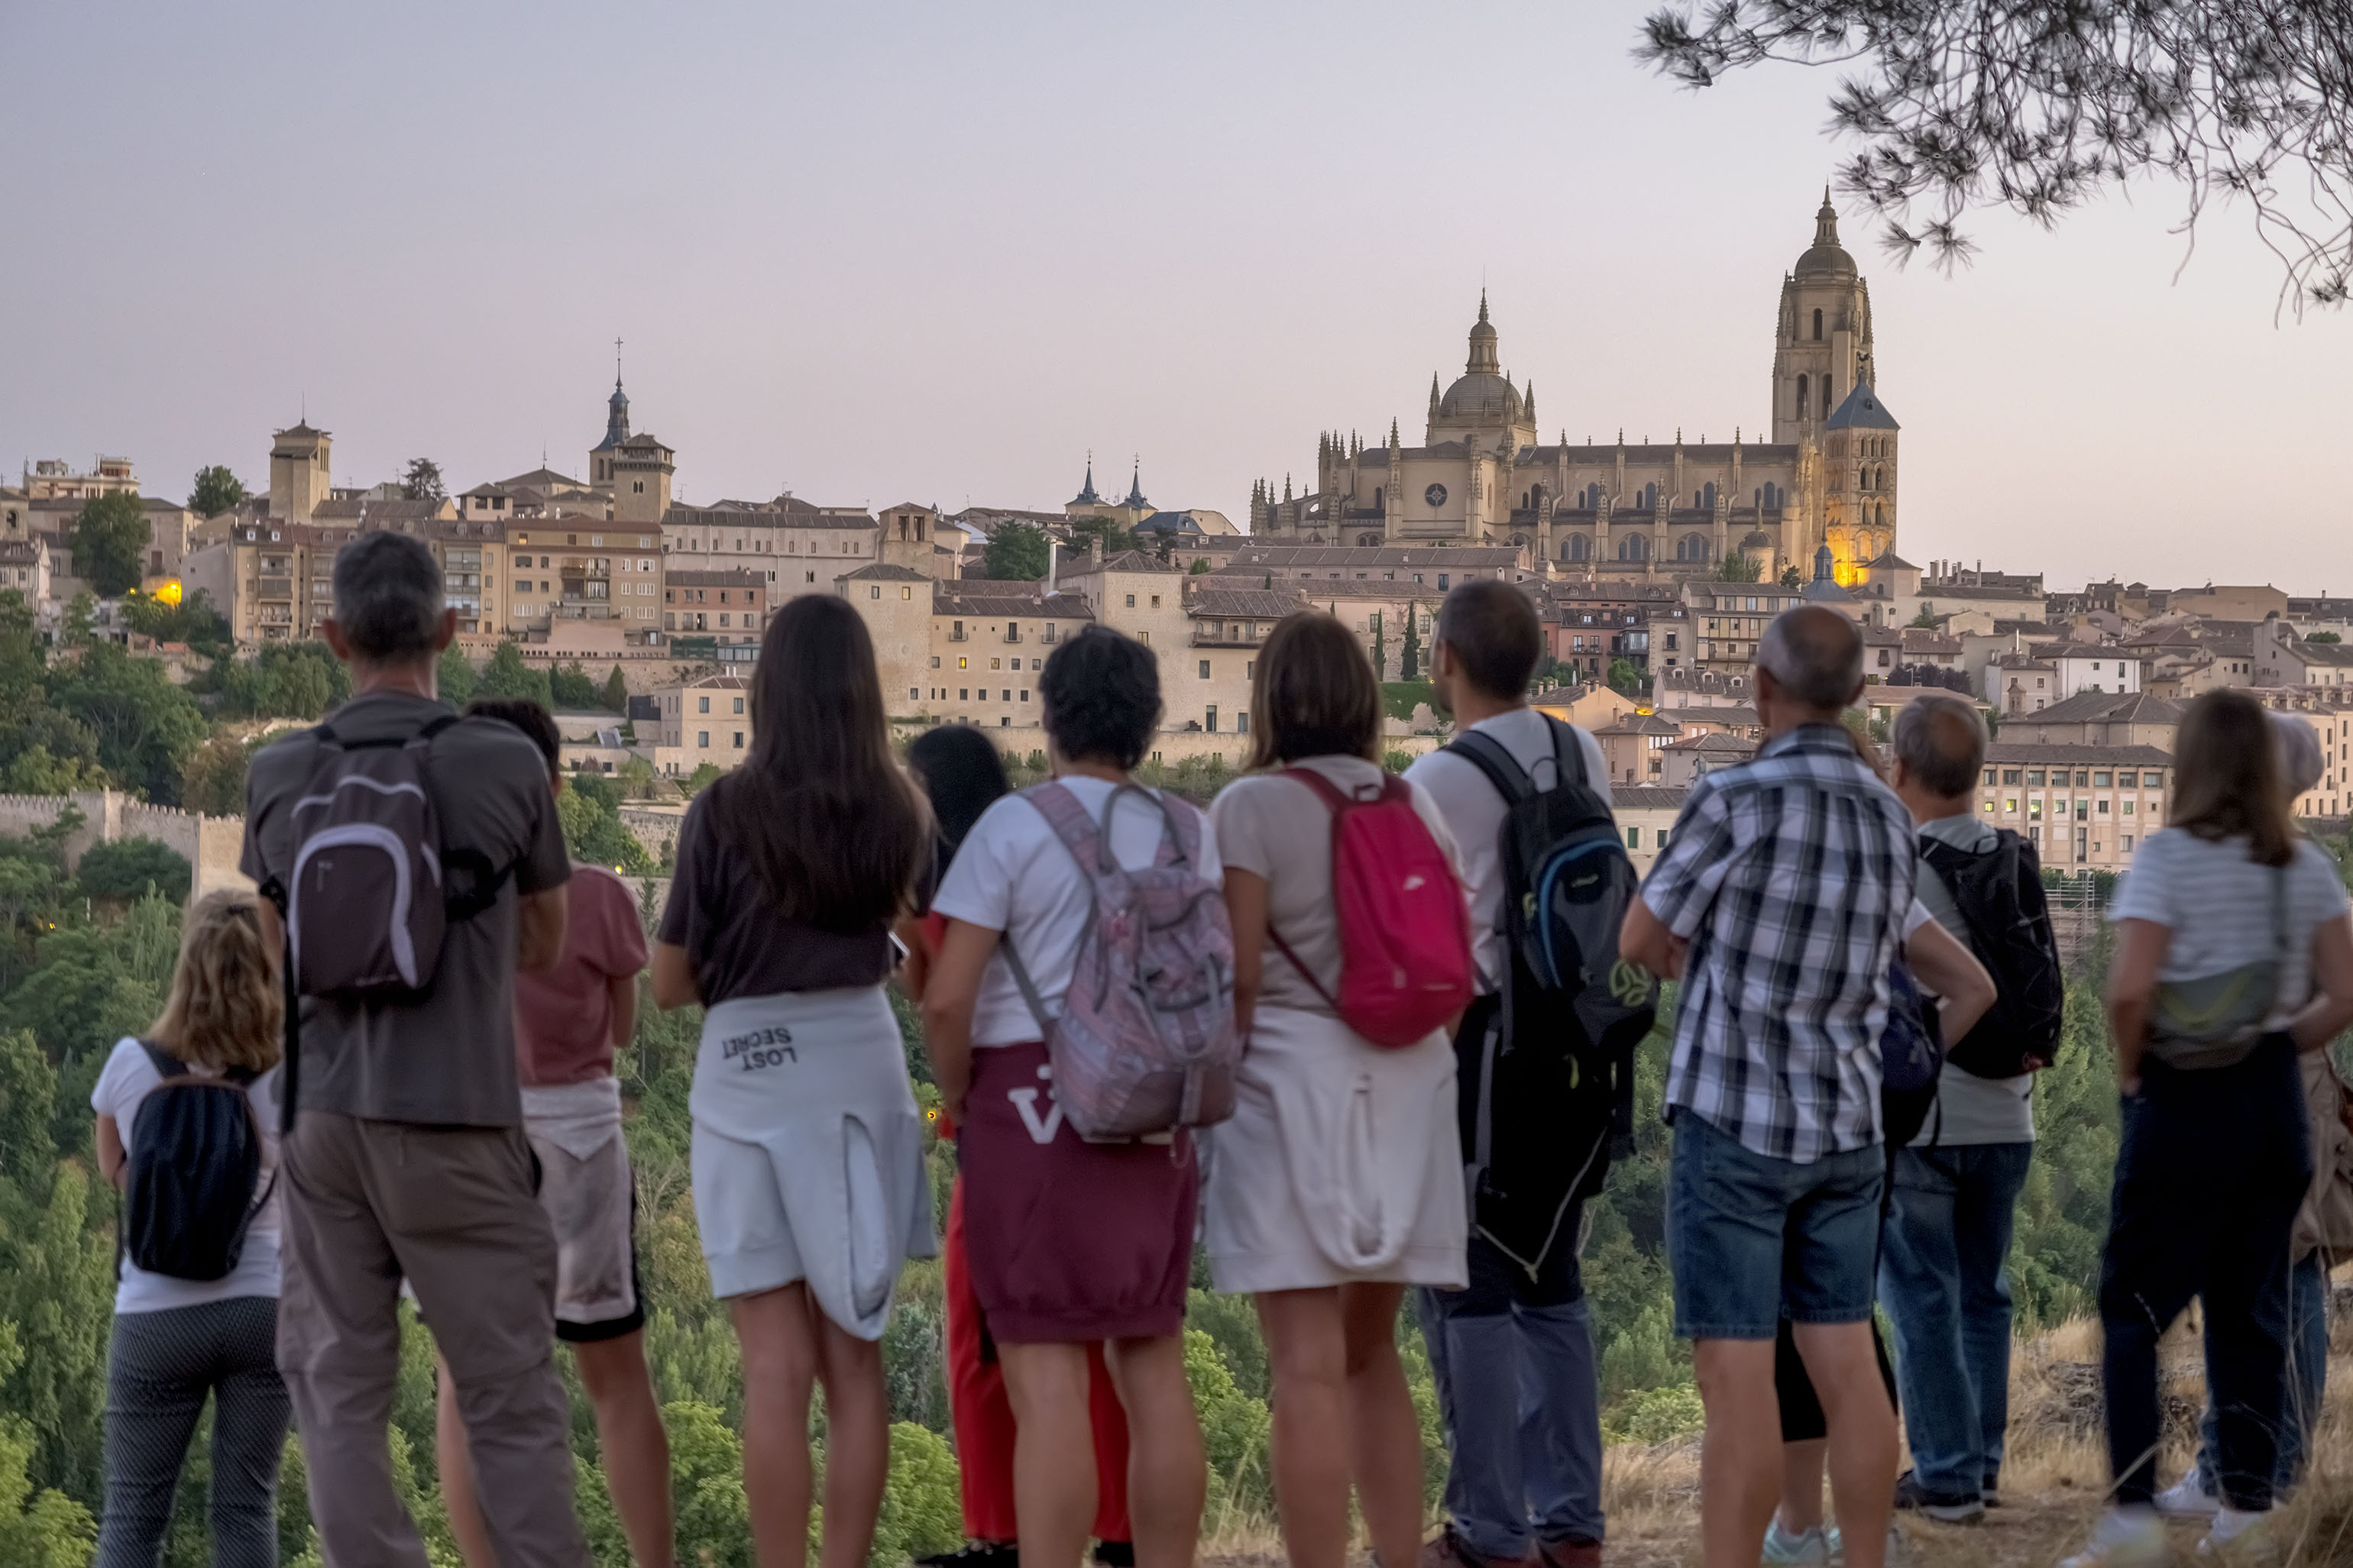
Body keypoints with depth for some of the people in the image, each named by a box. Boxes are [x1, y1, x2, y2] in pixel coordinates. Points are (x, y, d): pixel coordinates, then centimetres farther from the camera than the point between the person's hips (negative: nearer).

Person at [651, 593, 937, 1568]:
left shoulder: (726, 811, -10)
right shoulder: (898, 814, 2)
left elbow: (668, 986, -2)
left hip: (751, 1080, -3)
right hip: (863, 1070, 3)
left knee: (778, 1365, -1)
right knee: (855, 1359, 9)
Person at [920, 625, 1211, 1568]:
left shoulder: (1015, 825, -7)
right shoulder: (1188, 831, 8)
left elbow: (947, 998, -12)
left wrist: (956, 1099, 3)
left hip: (1034, 1109, -5)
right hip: (1155, 1122, 5)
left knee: (1046, 1376, -6)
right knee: (1153, 1363, 10)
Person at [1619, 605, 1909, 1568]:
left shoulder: (1734, 800, -16)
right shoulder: (1890, 819, 6)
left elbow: (1640, 941, -3)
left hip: (1733, 1125, -6)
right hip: (1843, 1128, 6)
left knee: (1735, 1381, -5)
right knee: (1844, 1366, 10)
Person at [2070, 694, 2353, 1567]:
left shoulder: (2168, 857, -10)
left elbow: (2129, 990, -19)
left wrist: (2128, 1069, -3)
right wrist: (2278, 1049, 13)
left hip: (2182, 1102, -5)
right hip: (2275, 1102, 5)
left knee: (2133, 1308, 2)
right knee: (2251, 1309, 12)